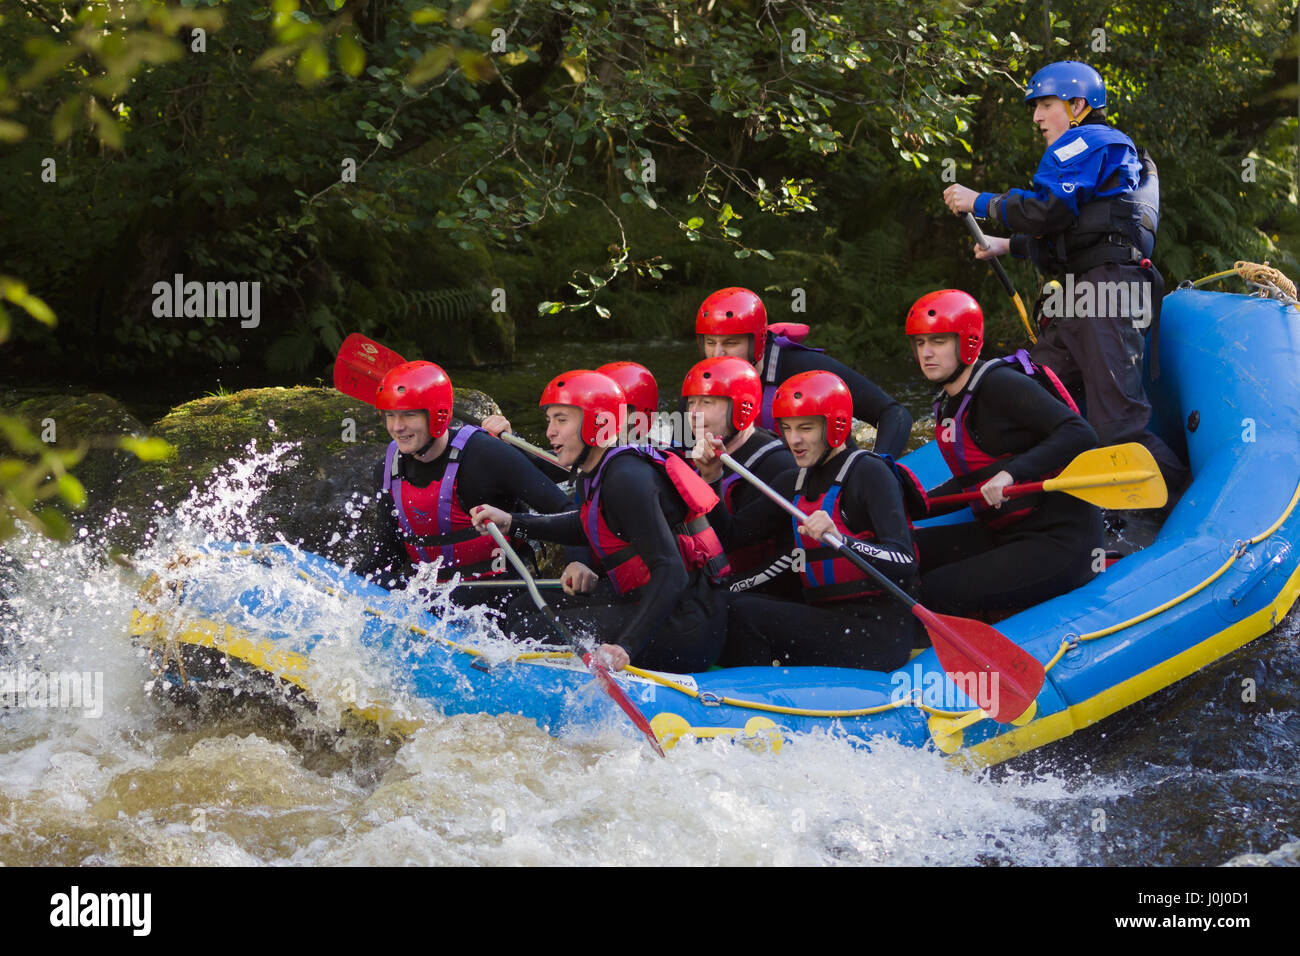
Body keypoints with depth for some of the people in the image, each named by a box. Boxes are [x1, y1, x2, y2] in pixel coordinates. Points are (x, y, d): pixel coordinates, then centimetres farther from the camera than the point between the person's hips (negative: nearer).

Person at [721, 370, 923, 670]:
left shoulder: (869, 473, -7)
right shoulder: (793, 483, 16)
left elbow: (905, 563, -19)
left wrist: (839, 539, -34)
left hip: (880, 634, -8)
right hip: (826, 618, 8)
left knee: (742, 614, -20)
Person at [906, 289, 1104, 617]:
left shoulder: (1000, 384, -13)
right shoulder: (946, 406, 14)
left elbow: (1080, 434, -22)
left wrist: (1012, 472, -30)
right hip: (1003, 535, 9)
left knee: (936, 593, -23)